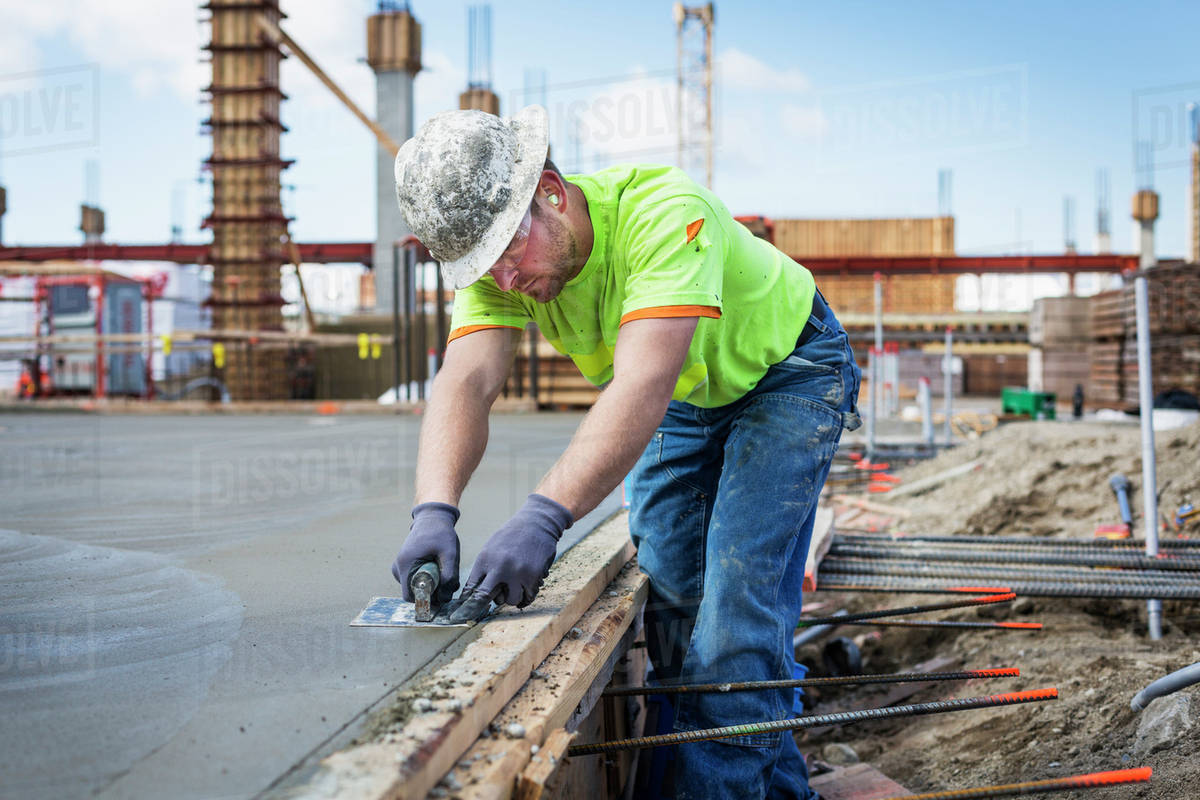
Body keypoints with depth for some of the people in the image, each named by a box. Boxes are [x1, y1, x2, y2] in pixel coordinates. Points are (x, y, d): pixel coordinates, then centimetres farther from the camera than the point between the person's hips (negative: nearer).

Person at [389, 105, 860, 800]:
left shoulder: (664, 212, -39)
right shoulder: (495, 259, -19)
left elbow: (642, 386, -49)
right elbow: (466, 384, -31)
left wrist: (545, 515, -58)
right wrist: (435, 510, -49)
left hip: (785, 372, -6)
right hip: (690, 395, 7)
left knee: (737, 597, -17)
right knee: (664, 583, 6)